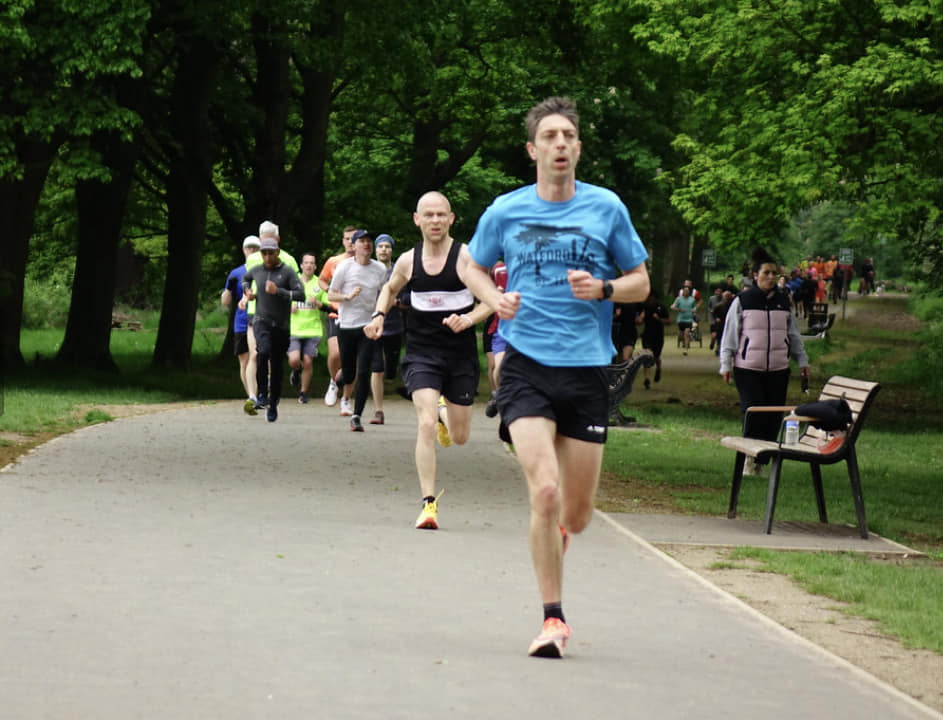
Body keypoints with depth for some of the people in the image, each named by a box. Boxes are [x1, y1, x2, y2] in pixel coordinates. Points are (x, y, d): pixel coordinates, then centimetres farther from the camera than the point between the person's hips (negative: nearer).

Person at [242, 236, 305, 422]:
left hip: (281, 325, 0)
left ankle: (273, 405, 19)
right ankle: (262, 391, -11)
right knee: (264, 351, -29)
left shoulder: (287, 272, -3)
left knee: (277, 366, 6)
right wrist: (247, 290, 13)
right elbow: (245, 278, 32)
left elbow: (300, 295, -12)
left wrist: (278, 291, -20)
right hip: (262, 321, 0)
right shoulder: (256, 270, 8)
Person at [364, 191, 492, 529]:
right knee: (426, 425, -19)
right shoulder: (408, 261, 2)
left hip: (461, 355, 0)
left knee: (460, 437, 11)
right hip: (421, 353, 0)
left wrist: (469, 319, -20)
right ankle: (429, 503, -16)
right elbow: (390, 289, 23)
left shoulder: (467, 256, -8)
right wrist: (379, 315, 5)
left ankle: (443, 411, 49)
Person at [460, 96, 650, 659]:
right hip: (527, 365, -1)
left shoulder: (606, 208, 3)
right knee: (545, 491, -19)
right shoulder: (505, 212, 3)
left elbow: (641, 283, 10)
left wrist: (603, 288, -11)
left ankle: (552, 546, 43)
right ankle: (553, 617, -8)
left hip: (588, 368, 1)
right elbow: (472, 267, 20)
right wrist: (494, 297, -1)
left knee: (578, 514, 5)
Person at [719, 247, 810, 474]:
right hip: (748, 369, -4)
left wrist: (802, 360, 19)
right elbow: (730, 334, 2)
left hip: (778, 370, 4)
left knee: (773, 417, 1)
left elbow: (793, 334, 21)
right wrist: (726, 364, -2)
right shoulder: (742, 301, 0)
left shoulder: (783, 301, 11)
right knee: (753, 413, -12)